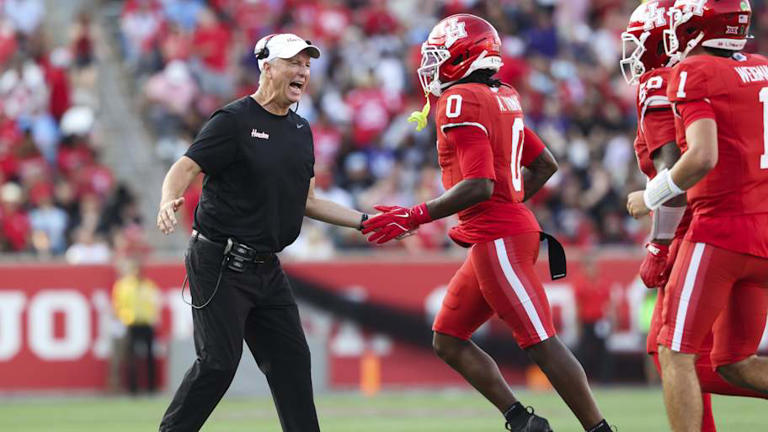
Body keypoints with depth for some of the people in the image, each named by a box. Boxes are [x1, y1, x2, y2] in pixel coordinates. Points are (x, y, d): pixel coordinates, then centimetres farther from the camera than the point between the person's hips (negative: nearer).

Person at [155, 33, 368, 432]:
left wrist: (365, 221, 16)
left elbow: (305, 202, 21)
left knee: (290, 360, 8)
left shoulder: (300, 130, 14)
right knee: (218, 362, -11)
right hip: (219, 264, -8)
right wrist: (169, 201, -38)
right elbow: (186, 167, -16)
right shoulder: (234, 121, -10)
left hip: (265, 268, 8)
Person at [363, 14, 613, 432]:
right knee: (448, 340, 12)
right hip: (511, 225, 10)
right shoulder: (502, 98, 14)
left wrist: (415, 217, -17)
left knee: (541, 343, -9)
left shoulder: (461, 101, -14)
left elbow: (479, 186, -22)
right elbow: (545, 165, 22)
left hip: (498, 240, -10)